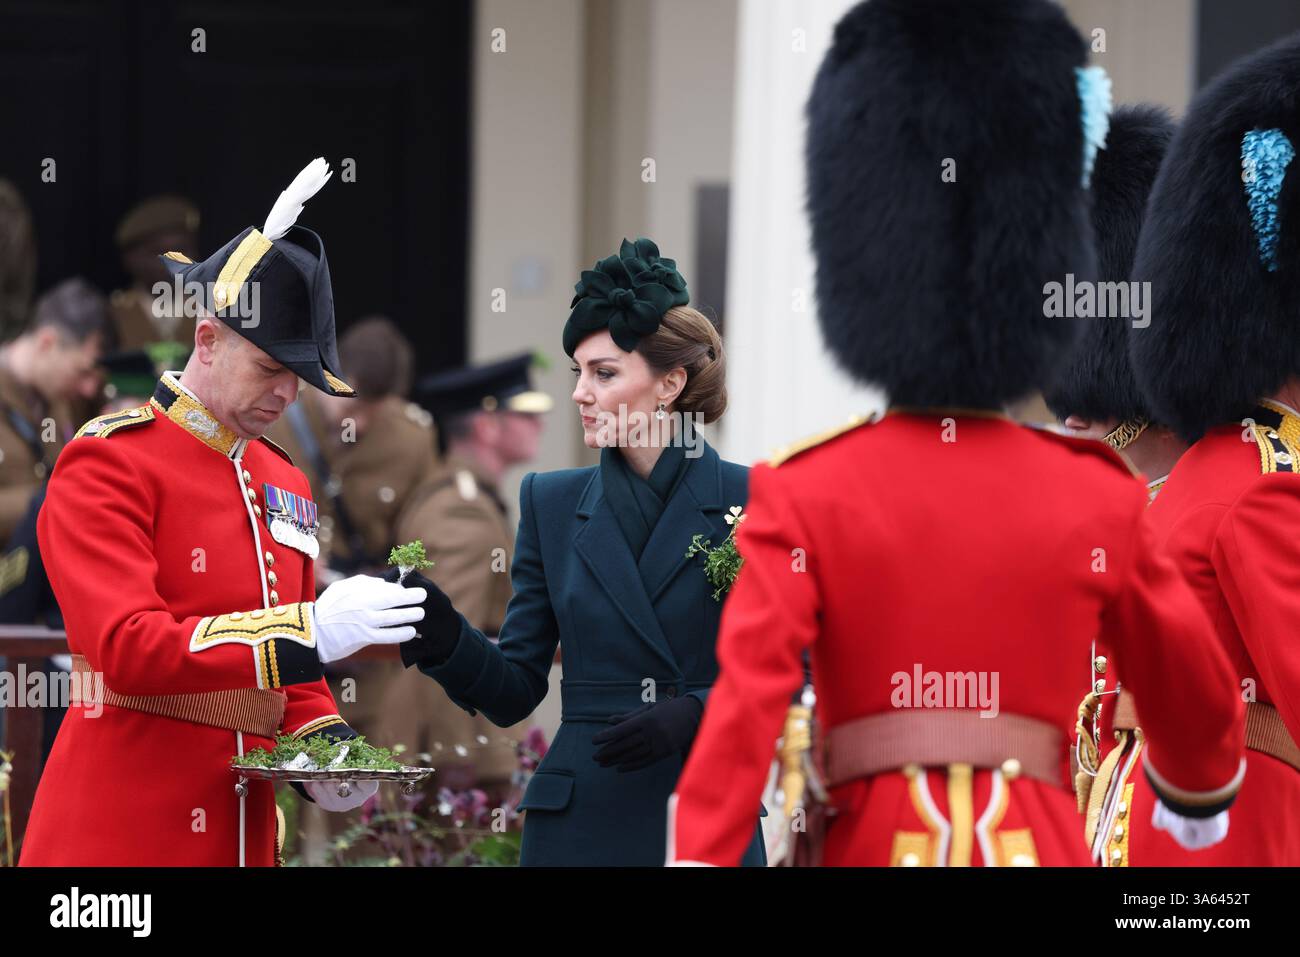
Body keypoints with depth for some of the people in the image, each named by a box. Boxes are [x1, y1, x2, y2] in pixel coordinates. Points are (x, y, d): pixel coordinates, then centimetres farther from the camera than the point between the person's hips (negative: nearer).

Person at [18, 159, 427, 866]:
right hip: (123, 838, -7)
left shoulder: (283, 483, 16)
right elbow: (125, 648, -20)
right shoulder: (108, 463, -8)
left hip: (241, 834, 7)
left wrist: (325, 750, 1)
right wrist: (306, 629, -27)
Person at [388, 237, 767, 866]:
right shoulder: (552, 505, 7)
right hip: (580, 825, 2)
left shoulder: (751, 503, -2)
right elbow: (515, 692, 5)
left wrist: (693, 714, -17)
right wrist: (444, 638, -13)